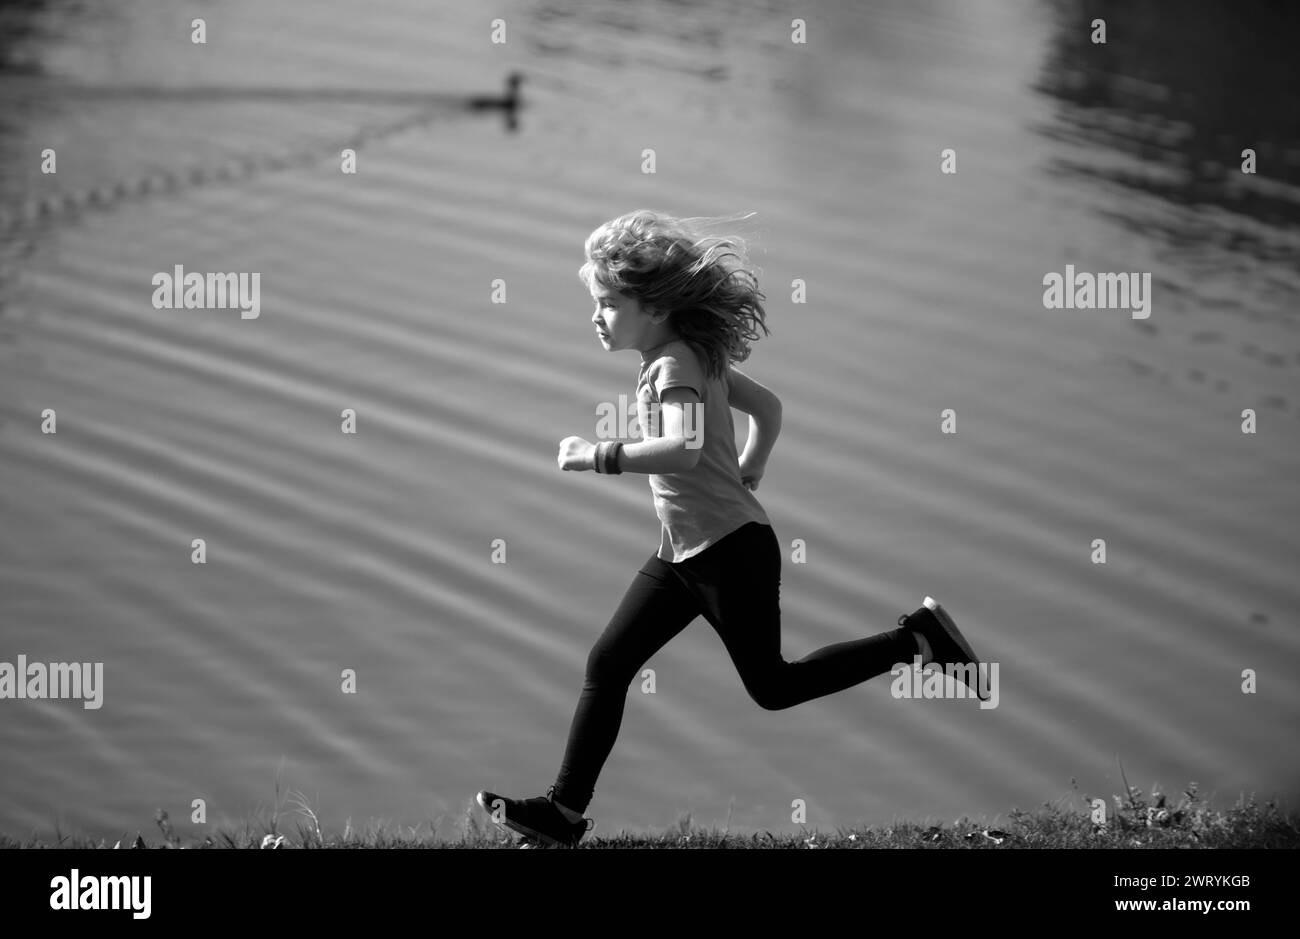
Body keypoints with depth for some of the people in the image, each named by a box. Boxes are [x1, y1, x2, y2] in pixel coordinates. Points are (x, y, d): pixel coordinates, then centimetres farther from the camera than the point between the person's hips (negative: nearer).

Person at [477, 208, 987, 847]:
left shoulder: (675, 364, -19)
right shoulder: (696, 357, 9)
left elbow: (683, 449, -36)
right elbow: (767, 408, 21)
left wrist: (598, 456, -30)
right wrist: (745, 478, 23)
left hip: (731, 550, -10)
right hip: (682, 553, 10)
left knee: (772, 686, 1)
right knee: (608, 664, 4)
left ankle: (917, 638, 9)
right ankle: (565, 812, 6)